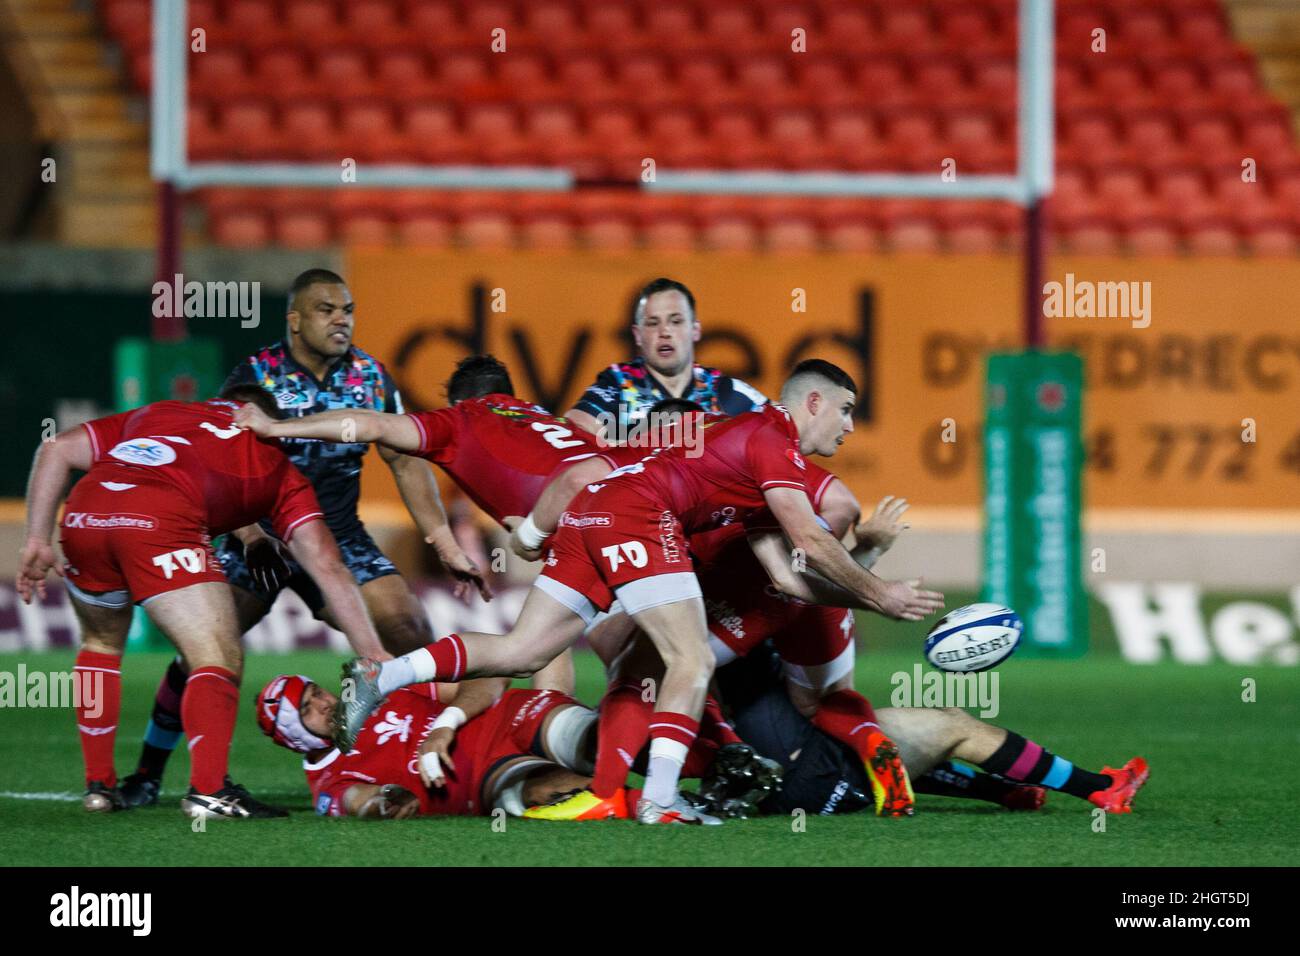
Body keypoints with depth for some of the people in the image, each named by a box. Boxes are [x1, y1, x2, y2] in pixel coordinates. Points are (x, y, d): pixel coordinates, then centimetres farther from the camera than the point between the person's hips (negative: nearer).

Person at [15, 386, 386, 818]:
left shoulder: (158, 414, 37)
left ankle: (98, 784, 26)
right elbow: (327, 567, 18)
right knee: (220, 661, 1)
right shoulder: (276, 466, 28)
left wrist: (37, 540, 22)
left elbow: (57, 448, 25)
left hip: (82, 513, 4)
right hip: (161, 521, -4)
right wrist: (375, 658, 17)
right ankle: (208, 787, -20)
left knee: (101, 643, 29)